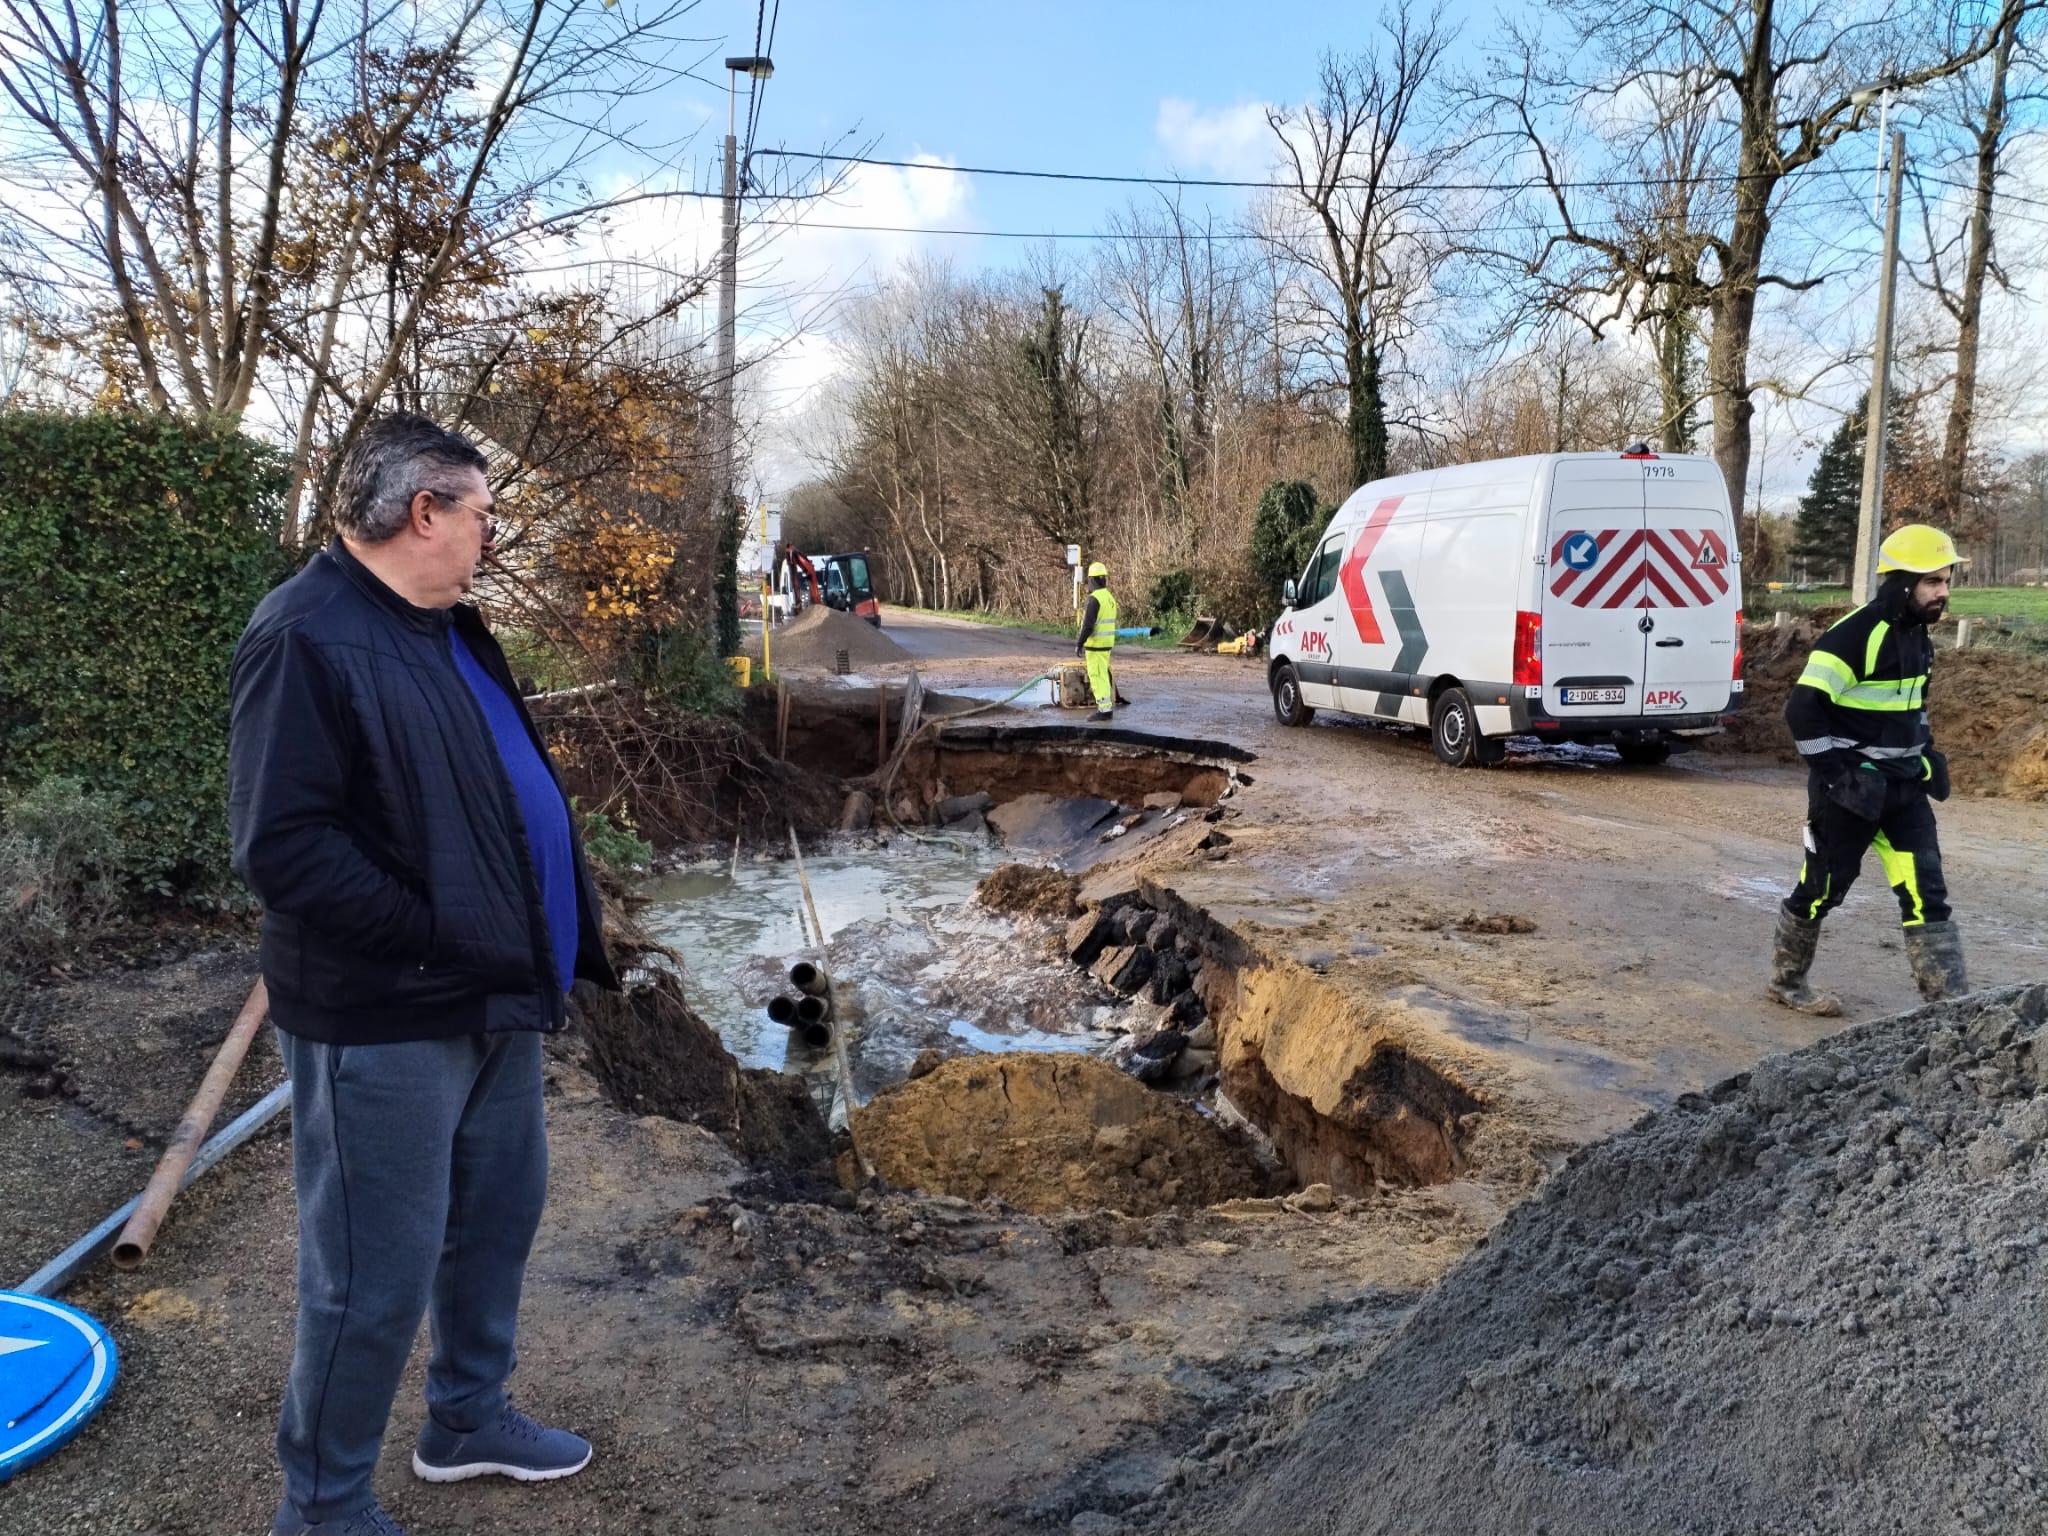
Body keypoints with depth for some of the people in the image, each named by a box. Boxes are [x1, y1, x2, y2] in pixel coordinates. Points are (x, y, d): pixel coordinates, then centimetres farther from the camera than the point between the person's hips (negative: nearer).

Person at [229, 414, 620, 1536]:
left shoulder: (445, 627, 11)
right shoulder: (309, 636, -19)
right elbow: (282, 845, -25)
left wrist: (554, 932, 8)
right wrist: (438, 937, -20)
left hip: (493, 1000, 10)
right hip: (385, 1023, -9)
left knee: (500, 1214, 22)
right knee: (376, 1272, 4)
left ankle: (468, 1419, 43)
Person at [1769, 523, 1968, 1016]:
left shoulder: (1916, 634, 9)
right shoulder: (1854, 636, -19)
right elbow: (1803, 710, -22)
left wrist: (1927, 753, 15)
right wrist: (1834, 776, -20)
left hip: (1904, 786, 8)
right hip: (1852, 789, -8)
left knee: (1928, 895, 2)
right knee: (1822, 888, 6)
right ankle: (1786, 980, 26)